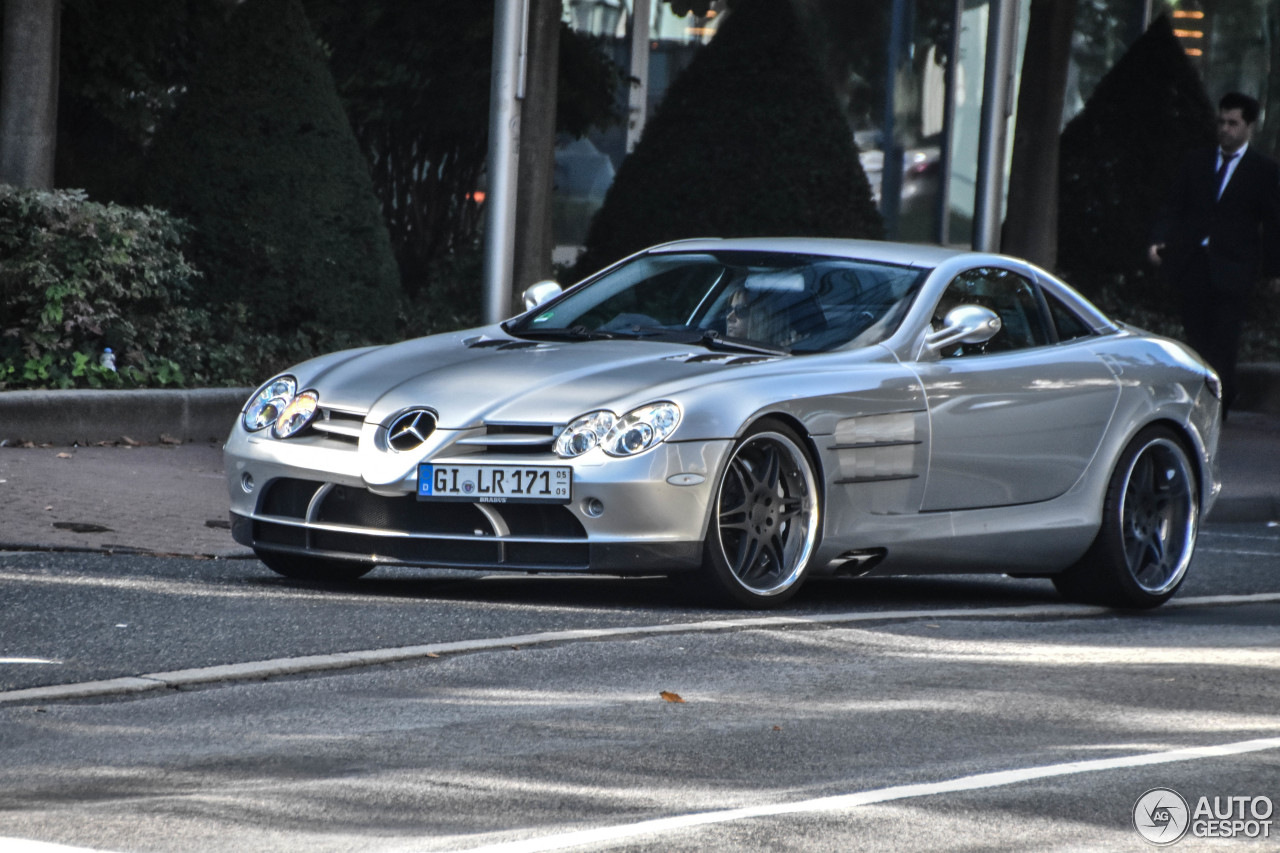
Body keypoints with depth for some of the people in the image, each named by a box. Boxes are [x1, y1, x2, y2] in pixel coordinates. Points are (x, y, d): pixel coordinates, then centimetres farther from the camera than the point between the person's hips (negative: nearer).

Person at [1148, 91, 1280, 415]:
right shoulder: (1196, 162, 14)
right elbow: (1174, 209, 12)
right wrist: (1159, 240, -5)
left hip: (1232, 270, -3)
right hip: (1192, 264, 3)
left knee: (1223, 343, -9)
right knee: (1197, 338, 3)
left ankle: (1218, 406, -4)